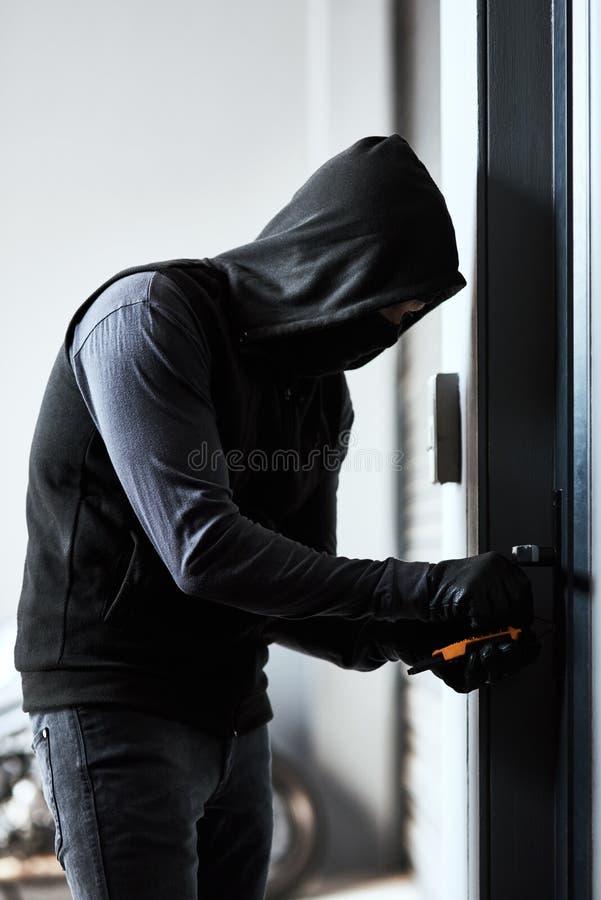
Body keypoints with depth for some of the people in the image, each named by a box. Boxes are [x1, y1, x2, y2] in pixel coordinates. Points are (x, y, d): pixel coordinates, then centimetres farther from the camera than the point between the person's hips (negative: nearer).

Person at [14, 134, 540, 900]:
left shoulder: (322, 389, 9)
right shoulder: (151, 317, -16)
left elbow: (291, 593, 8)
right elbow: (201, 548, -26)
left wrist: (411, 637, -12)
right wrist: (426, 589, -26)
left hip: (233, 715, 8)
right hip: (115, 706, -7)